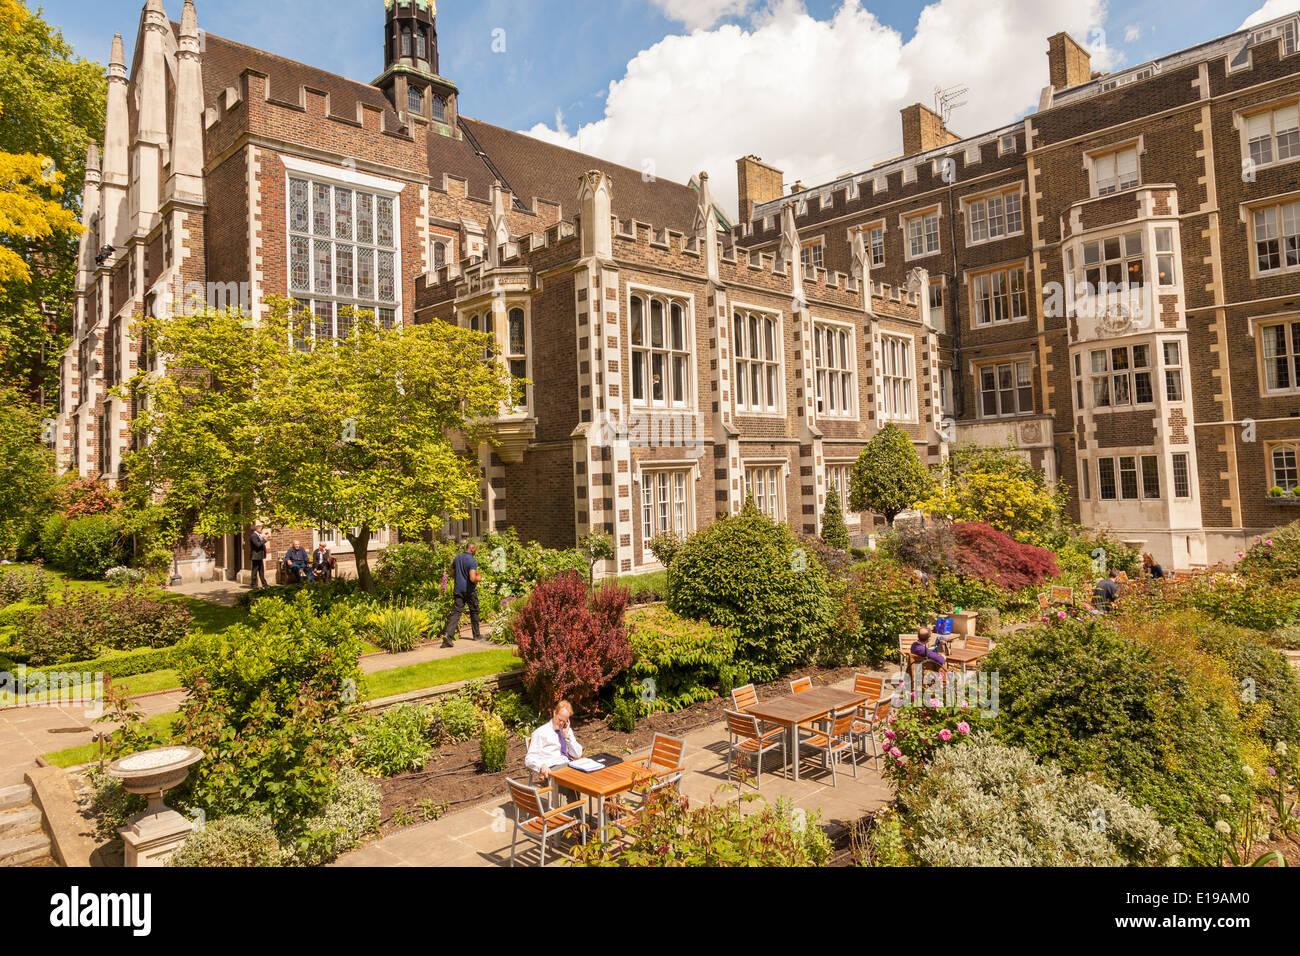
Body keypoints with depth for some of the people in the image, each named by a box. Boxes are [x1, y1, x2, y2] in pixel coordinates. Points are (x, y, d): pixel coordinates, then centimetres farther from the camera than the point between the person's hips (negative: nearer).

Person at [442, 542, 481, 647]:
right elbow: (472, 578, -23)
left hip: (459, 590, 5)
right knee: (474, 612, 13)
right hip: (469, 590, -5)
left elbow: (452, 574, 13)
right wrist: (478, 579, -3)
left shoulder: (457, 558, 5)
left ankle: (448, 634, -18)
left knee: (456, 612, -1)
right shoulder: (473, 561, -16)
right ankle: (476, 635, 24)